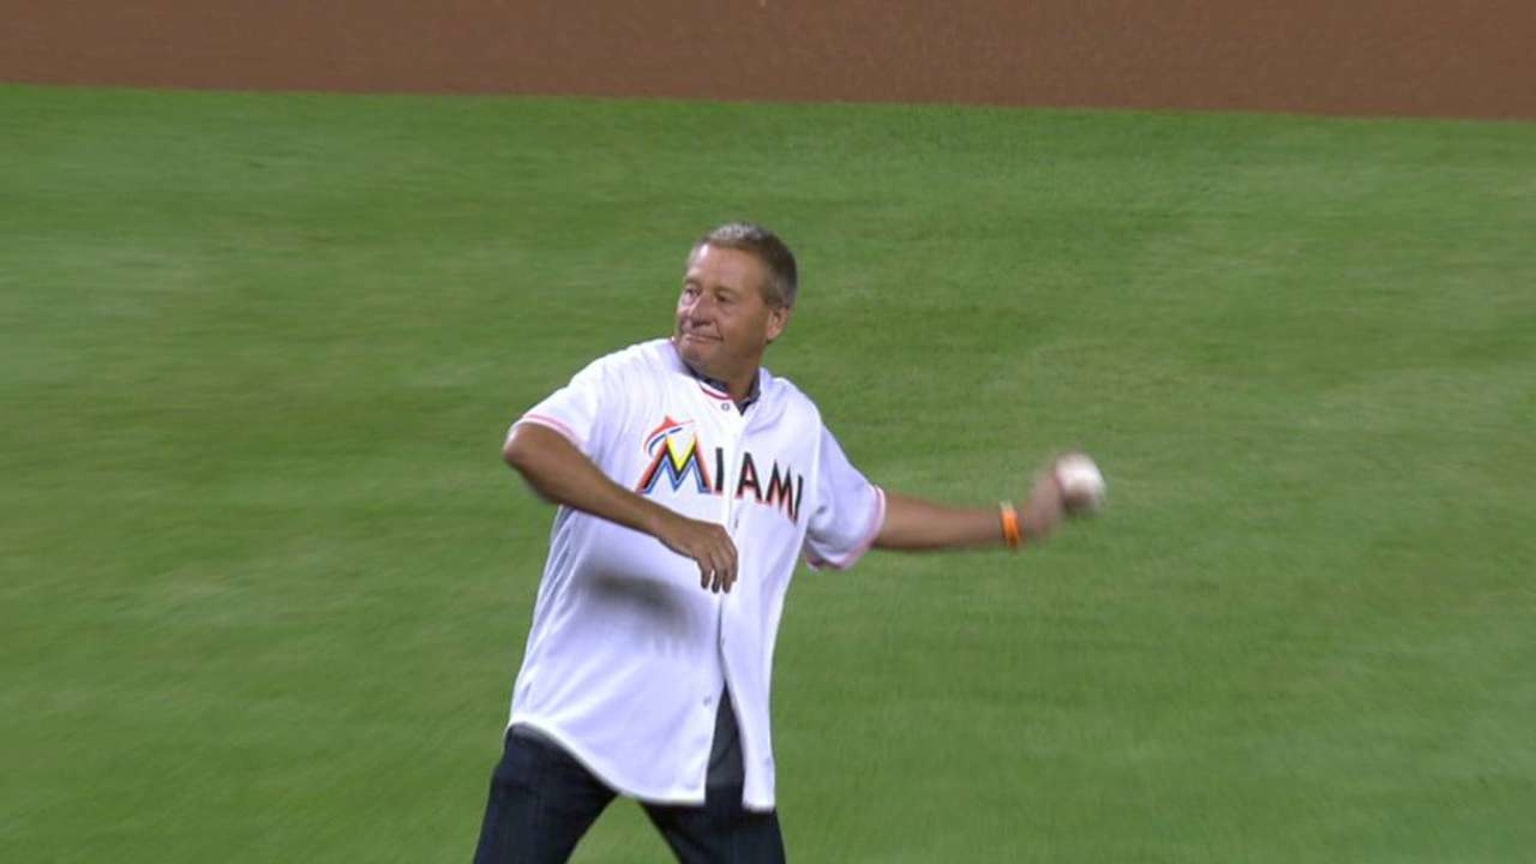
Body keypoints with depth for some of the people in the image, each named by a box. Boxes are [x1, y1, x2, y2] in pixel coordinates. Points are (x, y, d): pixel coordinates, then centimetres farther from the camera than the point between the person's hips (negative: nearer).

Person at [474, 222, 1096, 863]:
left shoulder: (797, 425, 10)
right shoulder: (627, 383, -8)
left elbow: (864, 519, 28)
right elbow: (526, 446, -27)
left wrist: (1015, 523, 30)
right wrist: (663, 522, -37)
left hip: (719, 748, 4)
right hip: (576, 716, -4)